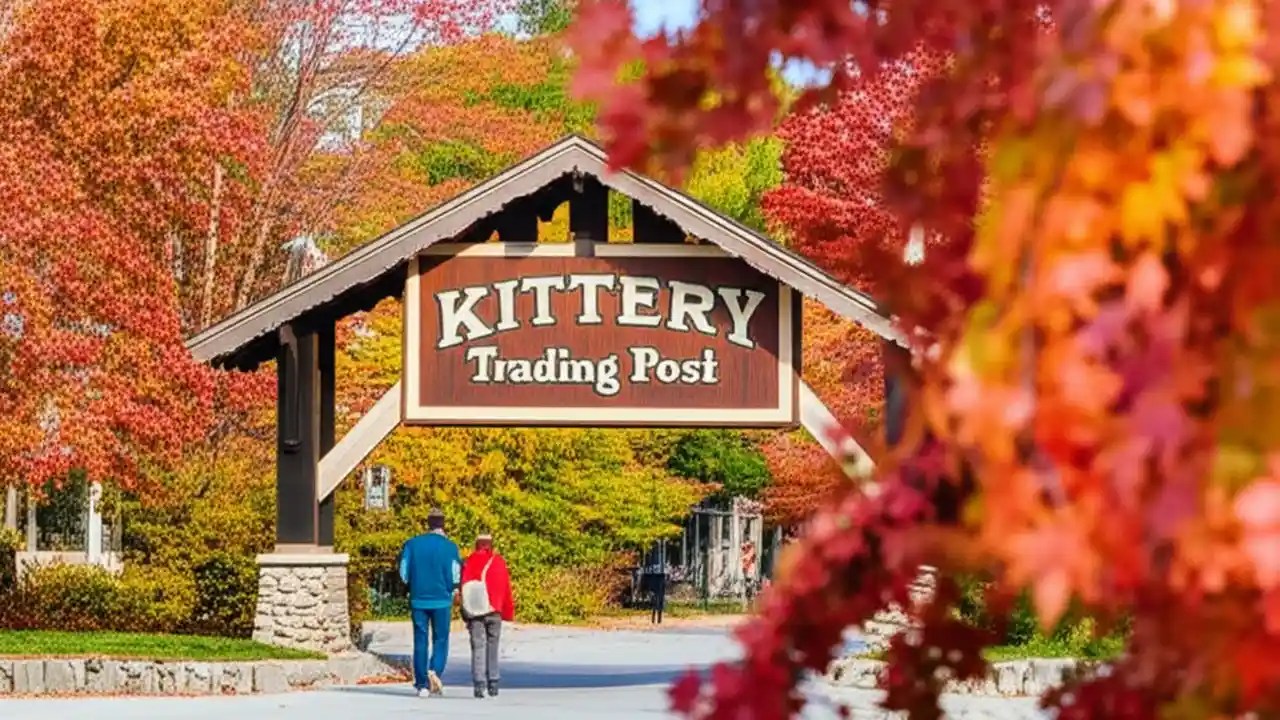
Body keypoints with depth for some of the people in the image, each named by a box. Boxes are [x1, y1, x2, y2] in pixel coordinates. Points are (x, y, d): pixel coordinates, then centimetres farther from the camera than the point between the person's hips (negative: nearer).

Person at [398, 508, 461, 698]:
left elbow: (404, 574, 2)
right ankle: (435, 670, -15)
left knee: (420, 641, 7)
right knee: (440, 639, 9)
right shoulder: (449, 547, -6)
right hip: (442, 600, -2)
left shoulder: (412, 544, 1)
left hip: (418, 600, 2)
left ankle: (422, 684, 5)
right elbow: (455, 578, -6)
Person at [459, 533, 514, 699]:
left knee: (478, 647, 1)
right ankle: (492, 683, 11)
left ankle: (479, 684, -9)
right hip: (494, 613, 0)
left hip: (474, 613, 0)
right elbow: (506, 589, 0)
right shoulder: (498, 562, -3)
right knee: (492, 647, 11)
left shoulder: (469, 564, -2)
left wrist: (465, 614, 8)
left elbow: (463, 589, 1)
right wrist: (508, 613, 9)